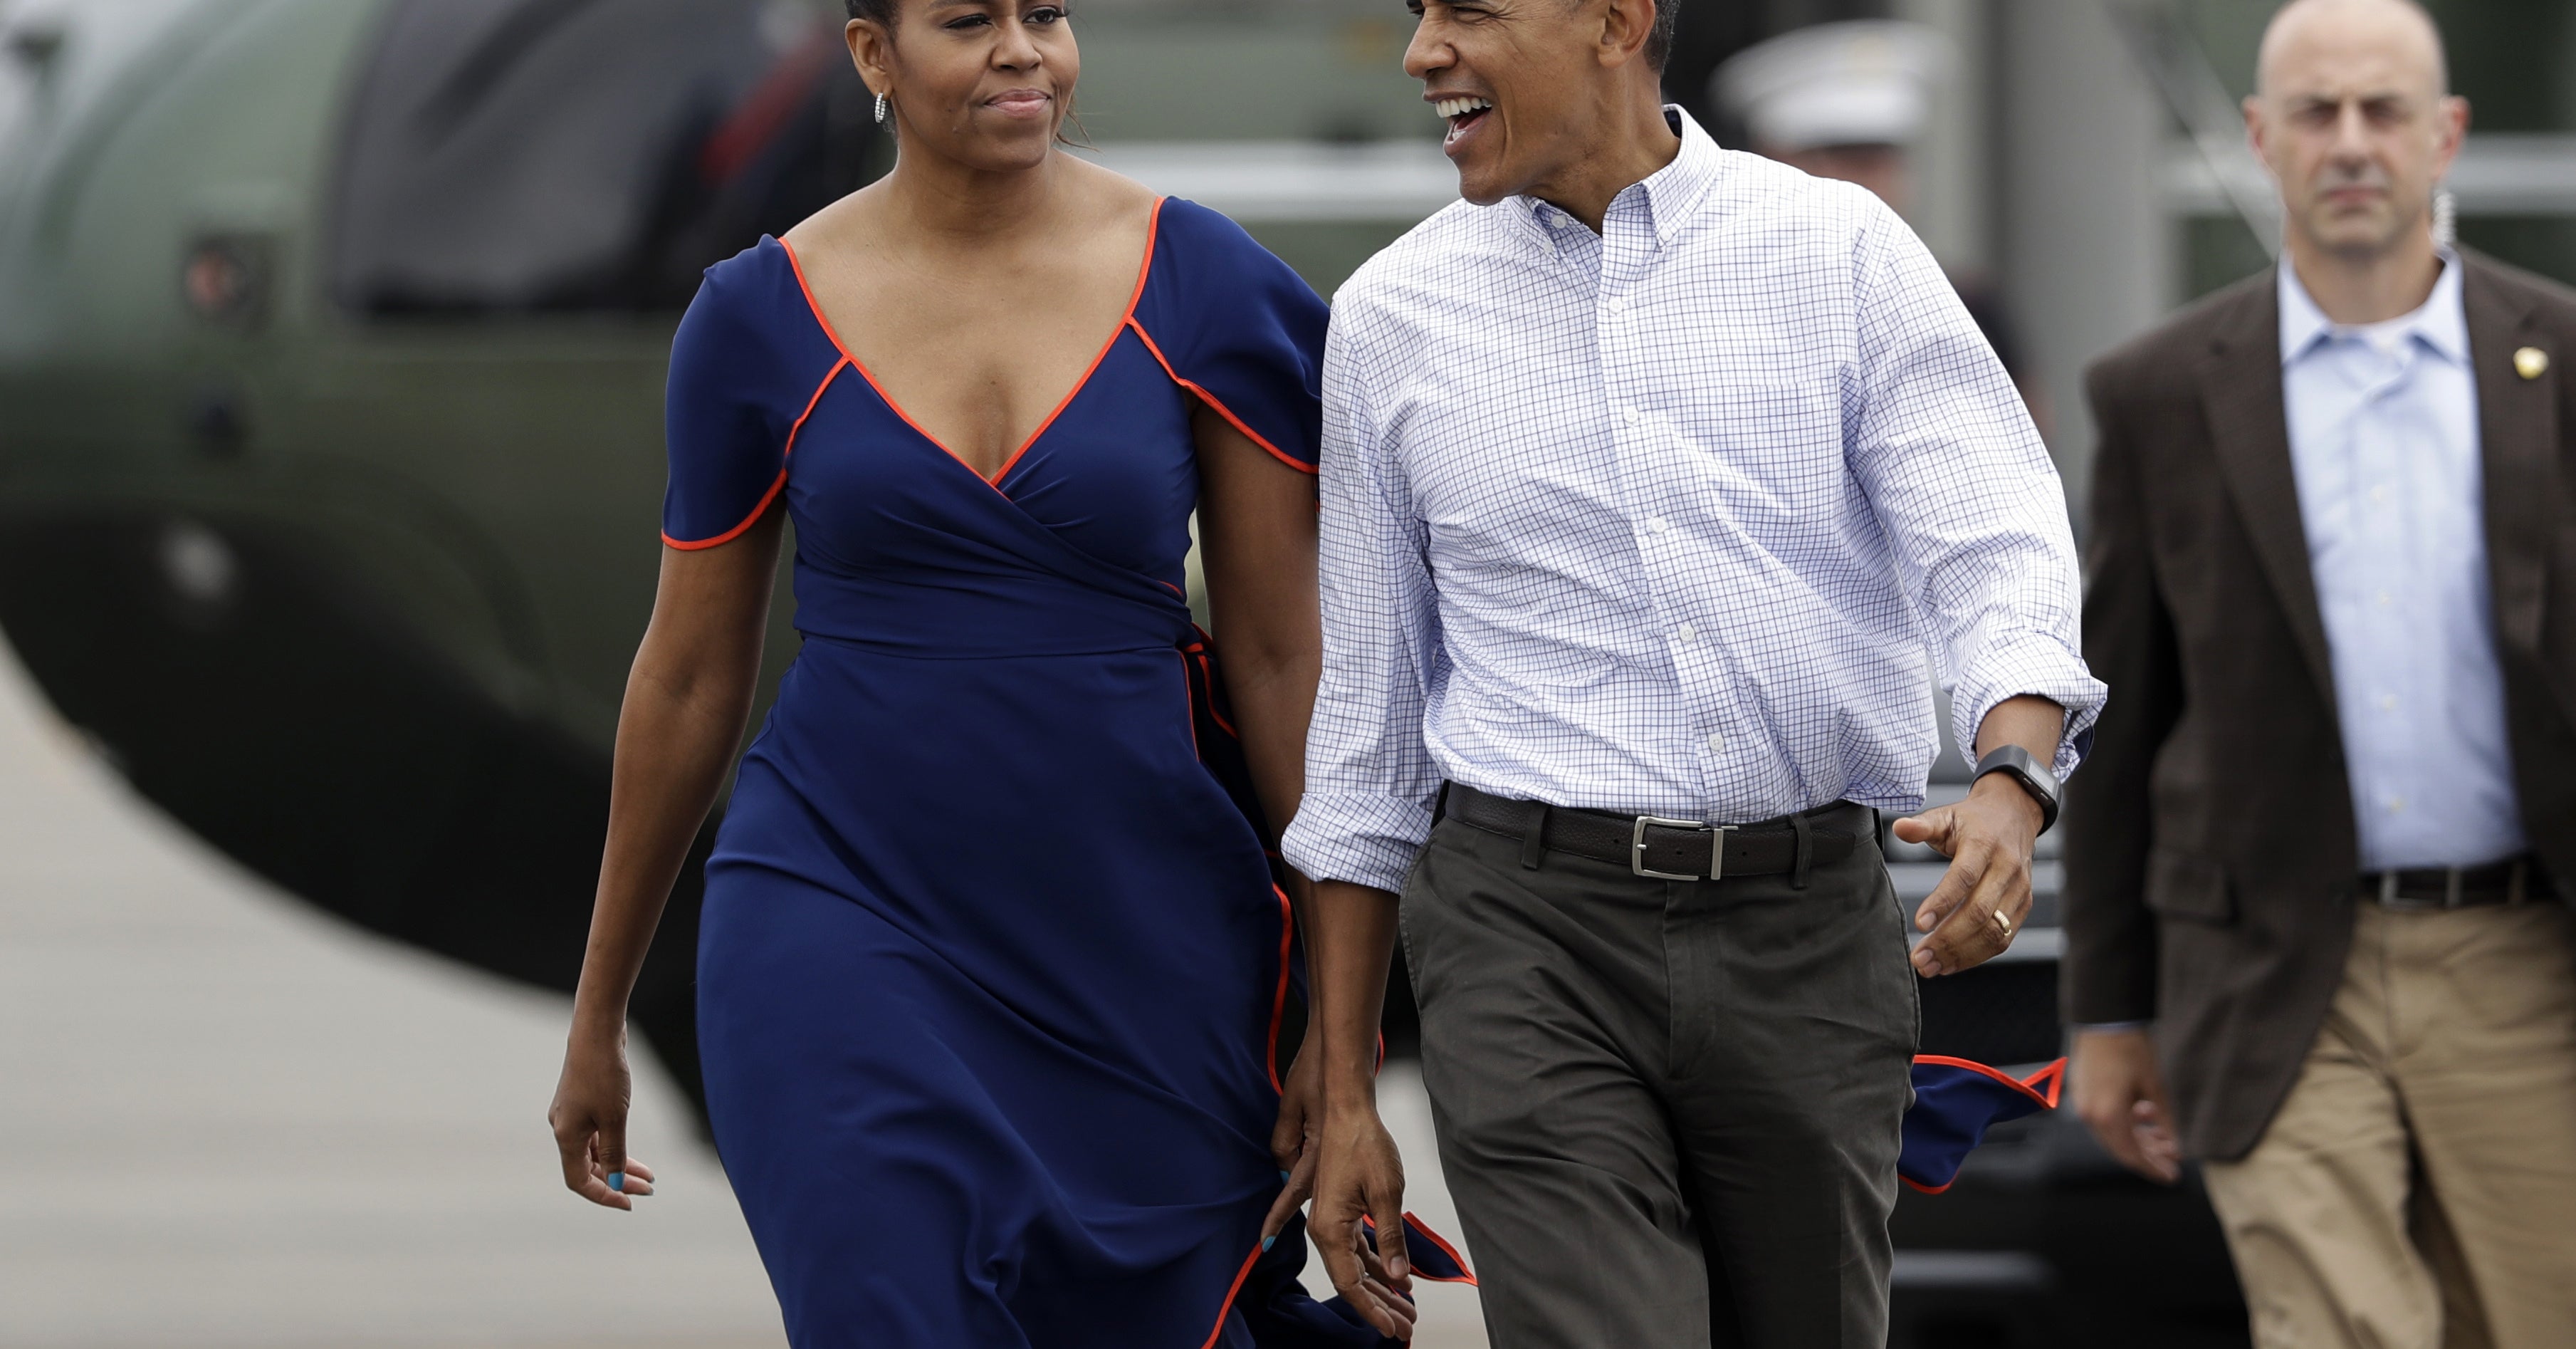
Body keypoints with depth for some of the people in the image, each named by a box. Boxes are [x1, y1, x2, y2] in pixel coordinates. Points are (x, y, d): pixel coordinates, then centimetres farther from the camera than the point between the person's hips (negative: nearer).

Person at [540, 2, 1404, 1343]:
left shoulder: (1203, 287, -1)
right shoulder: (760, 317, -1)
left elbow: (1279, 652, 1)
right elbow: (688, 677, 8)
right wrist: (598, 1016, 14)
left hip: (1137, 927, 1)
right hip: (847, 918, -1)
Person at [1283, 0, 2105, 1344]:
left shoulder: (1842, 252, 2)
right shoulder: (1392, 316, 7)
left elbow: (1999, 559, -7)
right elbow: (1365, 724, 12)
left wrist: (2012, 781, -30)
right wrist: (1343, 1096, 10)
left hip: (1811, 931, 0)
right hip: (1536, 932, 0)